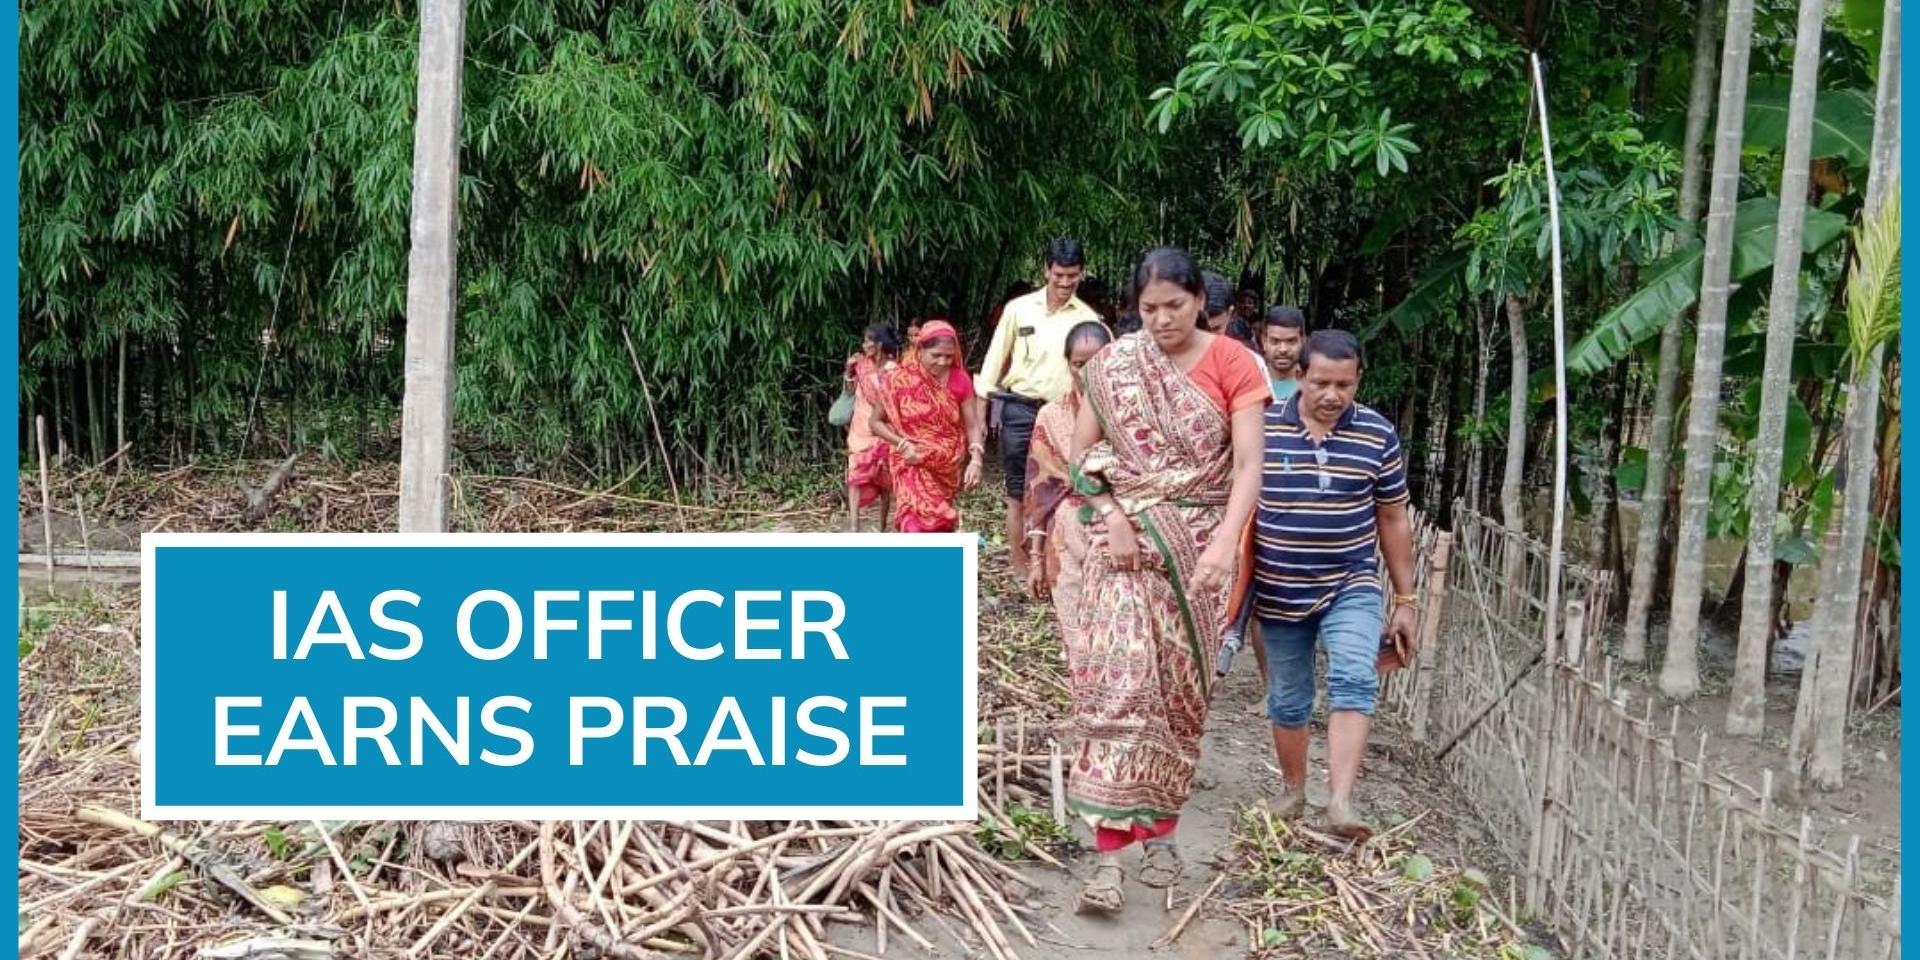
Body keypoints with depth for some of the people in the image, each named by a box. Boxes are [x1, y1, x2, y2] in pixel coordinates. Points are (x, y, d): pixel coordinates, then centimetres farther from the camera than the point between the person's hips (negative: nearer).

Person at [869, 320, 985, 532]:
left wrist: (975, 460, -18)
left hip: (948, 468, 3)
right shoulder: (898, 379, -10)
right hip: (913, 466, -3)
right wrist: (902, 444, -17)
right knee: (917, 526, -19)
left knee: (940, 526, 11)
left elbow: (972, 425, -1)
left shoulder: (959, 379, -3)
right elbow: (876, 422, -1)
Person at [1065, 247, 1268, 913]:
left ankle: (1159, 827, 23)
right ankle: (1109, 847, -11)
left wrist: (1225, 542, -26)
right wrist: (1113, 518, -10)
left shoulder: (1231, 364, -4)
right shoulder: (1112, 365, 2)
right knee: (1118, 676, -12)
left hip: (1199, 542, 0)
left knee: (1180, 686, 6)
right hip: (1126, 536, 0)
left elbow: (1248, 465, -11)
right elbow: (1081, 454, 5)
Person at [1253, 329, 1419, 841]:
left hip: (1351, 586, -1)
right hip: (1279, 592, 1)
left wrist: (1405, 601, 7)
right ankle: (1292, 793, 34)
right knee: (1288, 702, 12)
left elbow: (1393, 520, 5)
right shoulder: (1262, 428, -6)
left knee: (1353, 682, -23)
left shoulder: (1377, 435, -3)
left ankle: (1340, 803, -27)